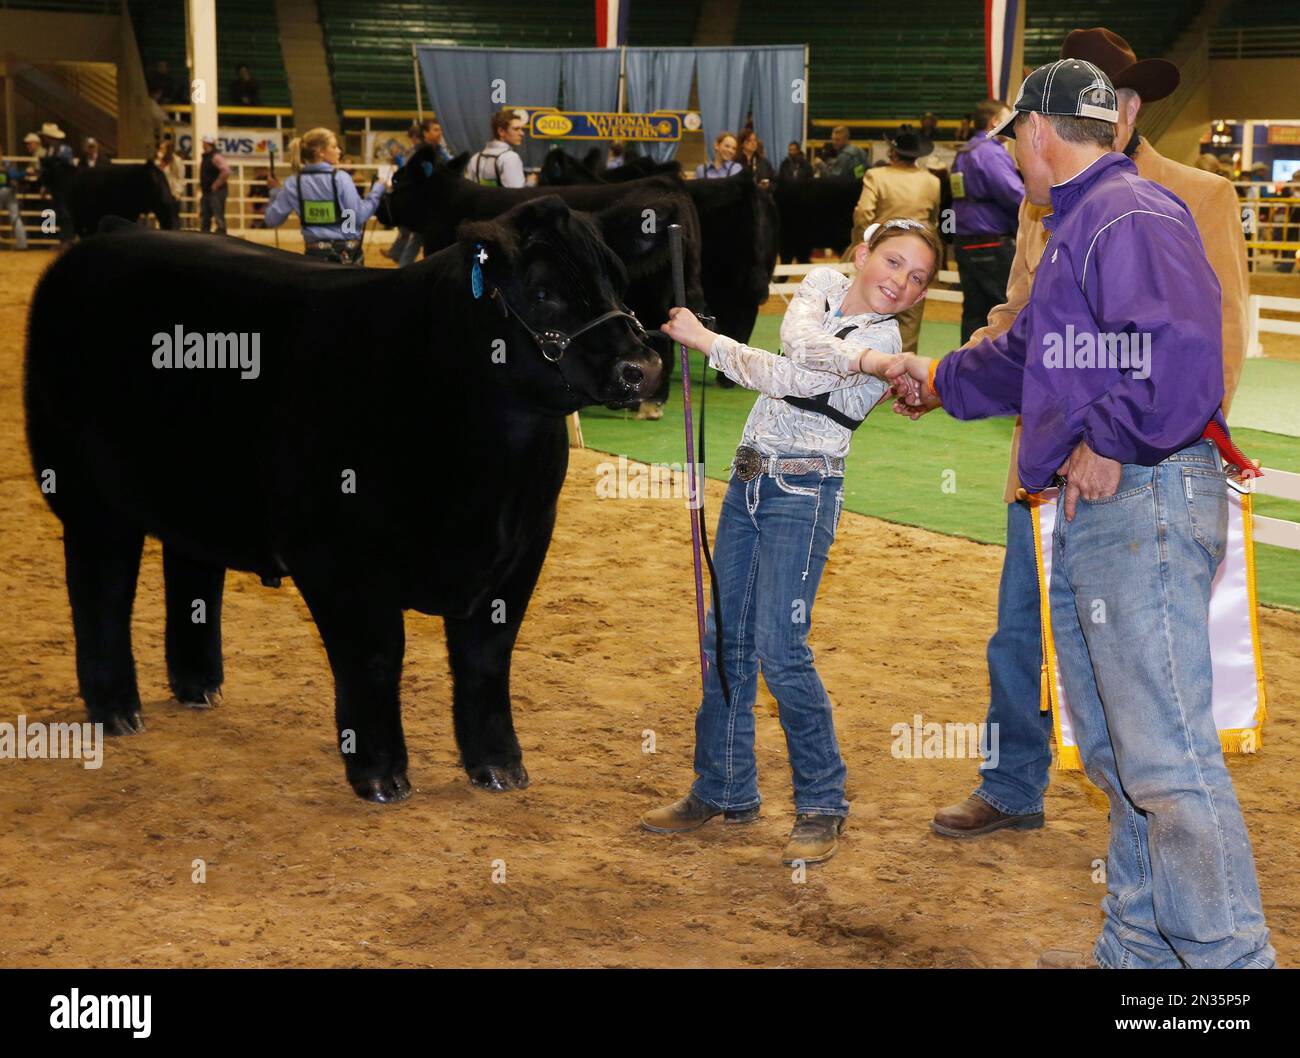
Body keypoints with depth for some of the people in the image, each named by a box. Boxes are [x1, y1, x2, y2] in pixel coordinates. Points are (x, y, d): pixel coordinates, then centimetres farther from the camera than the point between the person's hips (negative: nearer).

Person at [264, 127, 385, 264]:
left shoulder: (294, 183, -1)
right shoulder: (340, 179, -11)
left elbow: (272, 220, 2)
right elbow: (359, 217, -13)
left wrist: (275, 191, 17)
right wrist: (377, 190, -2)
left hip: (315, 253, 3)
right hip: (346, 254, -3)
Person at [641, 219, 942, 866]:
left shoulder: (883, 341, -10)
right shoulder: (823, 283, 7)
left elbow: (785, 376, -16)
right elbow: (796, 337, -15)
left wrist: (699, 338, -10)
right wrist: (860, 359, -30)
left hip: (803, 495, -6)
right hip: (747, 479, 7)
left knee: (779, 650, -12)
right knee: (724, 640, 10)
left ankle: (821, 805, 1)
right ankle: (723, 791, 22)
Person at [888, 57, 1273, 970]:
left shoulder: (1130, 214, -11)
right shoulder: (1078, 227, 23)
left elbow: (1184, 347, -27)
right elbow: (1029, 358, 37)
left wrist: (1108, 440, -18)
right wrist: (938, 378, 49)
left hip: (1144, 500, -11)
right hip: (1089, 515, 11)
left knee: (1166, 749, -12)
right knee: (1114, 748, 15)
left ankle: (1230, 956, -8)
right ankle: (1139, 947, 24)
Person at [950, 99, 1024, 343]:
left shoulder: (963, 153, 14)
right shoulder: (990, 153, -14)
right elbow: (1014, 194, -22)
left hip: (965, 243, 9)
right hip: (993, 247, -9)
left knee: (974, 311, 9)